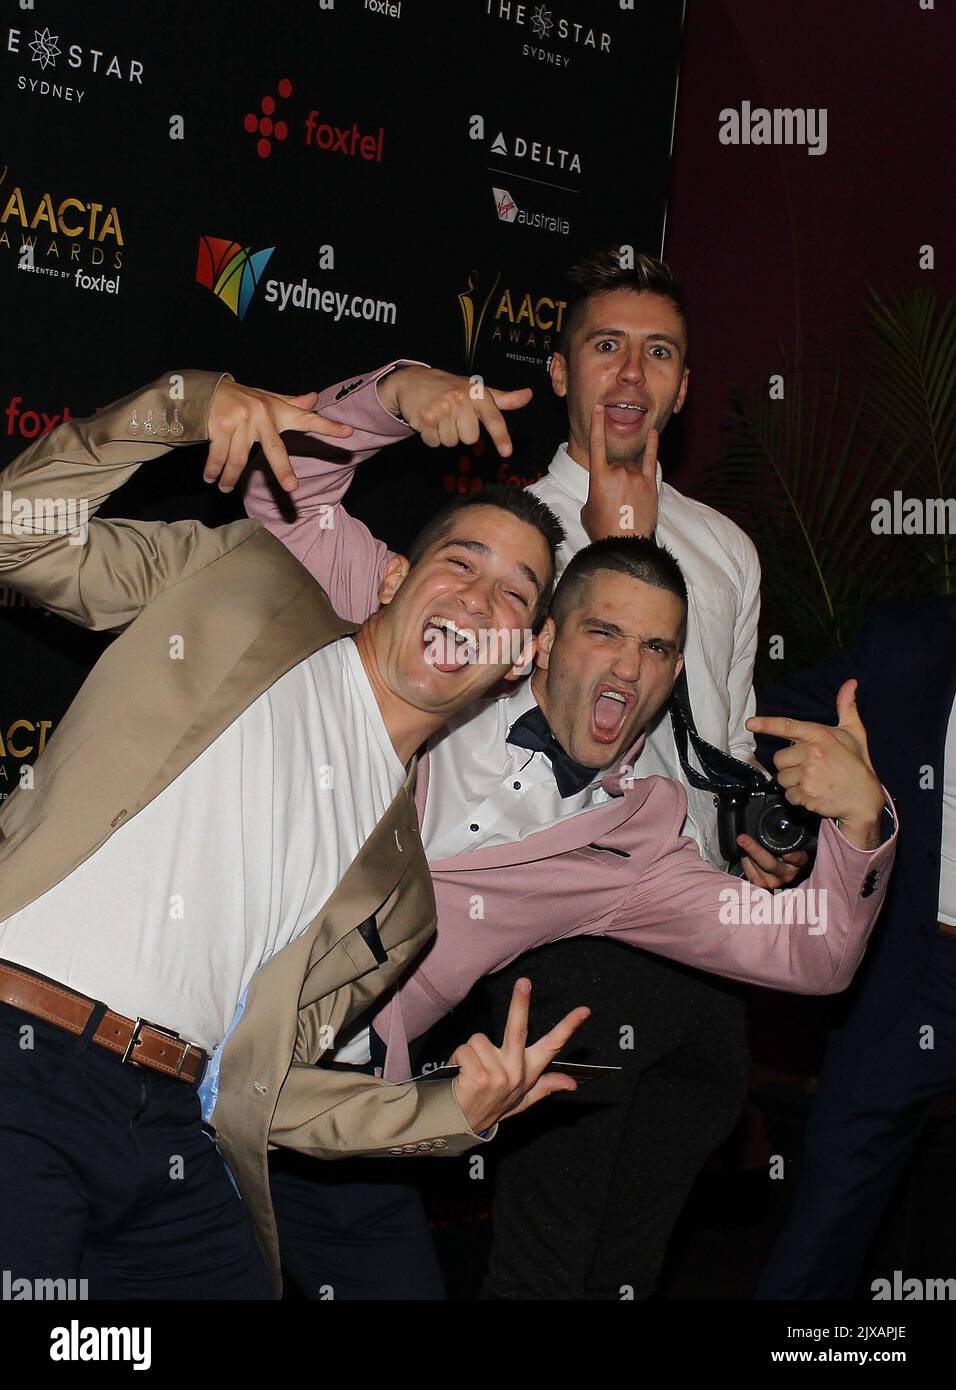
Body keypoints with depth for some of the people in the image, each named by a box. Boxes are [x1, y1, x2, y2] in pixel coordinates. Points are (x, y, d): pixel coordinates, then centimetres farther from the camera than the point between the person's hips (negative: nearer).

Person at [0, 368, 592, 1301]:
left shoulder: (405, 881, 18)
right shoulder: (242, 580, 15)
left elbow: (259, 1084, 15)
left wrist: (458, 1114, 2)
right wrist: (188, 404, 2)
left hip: (167, 1138, 4)